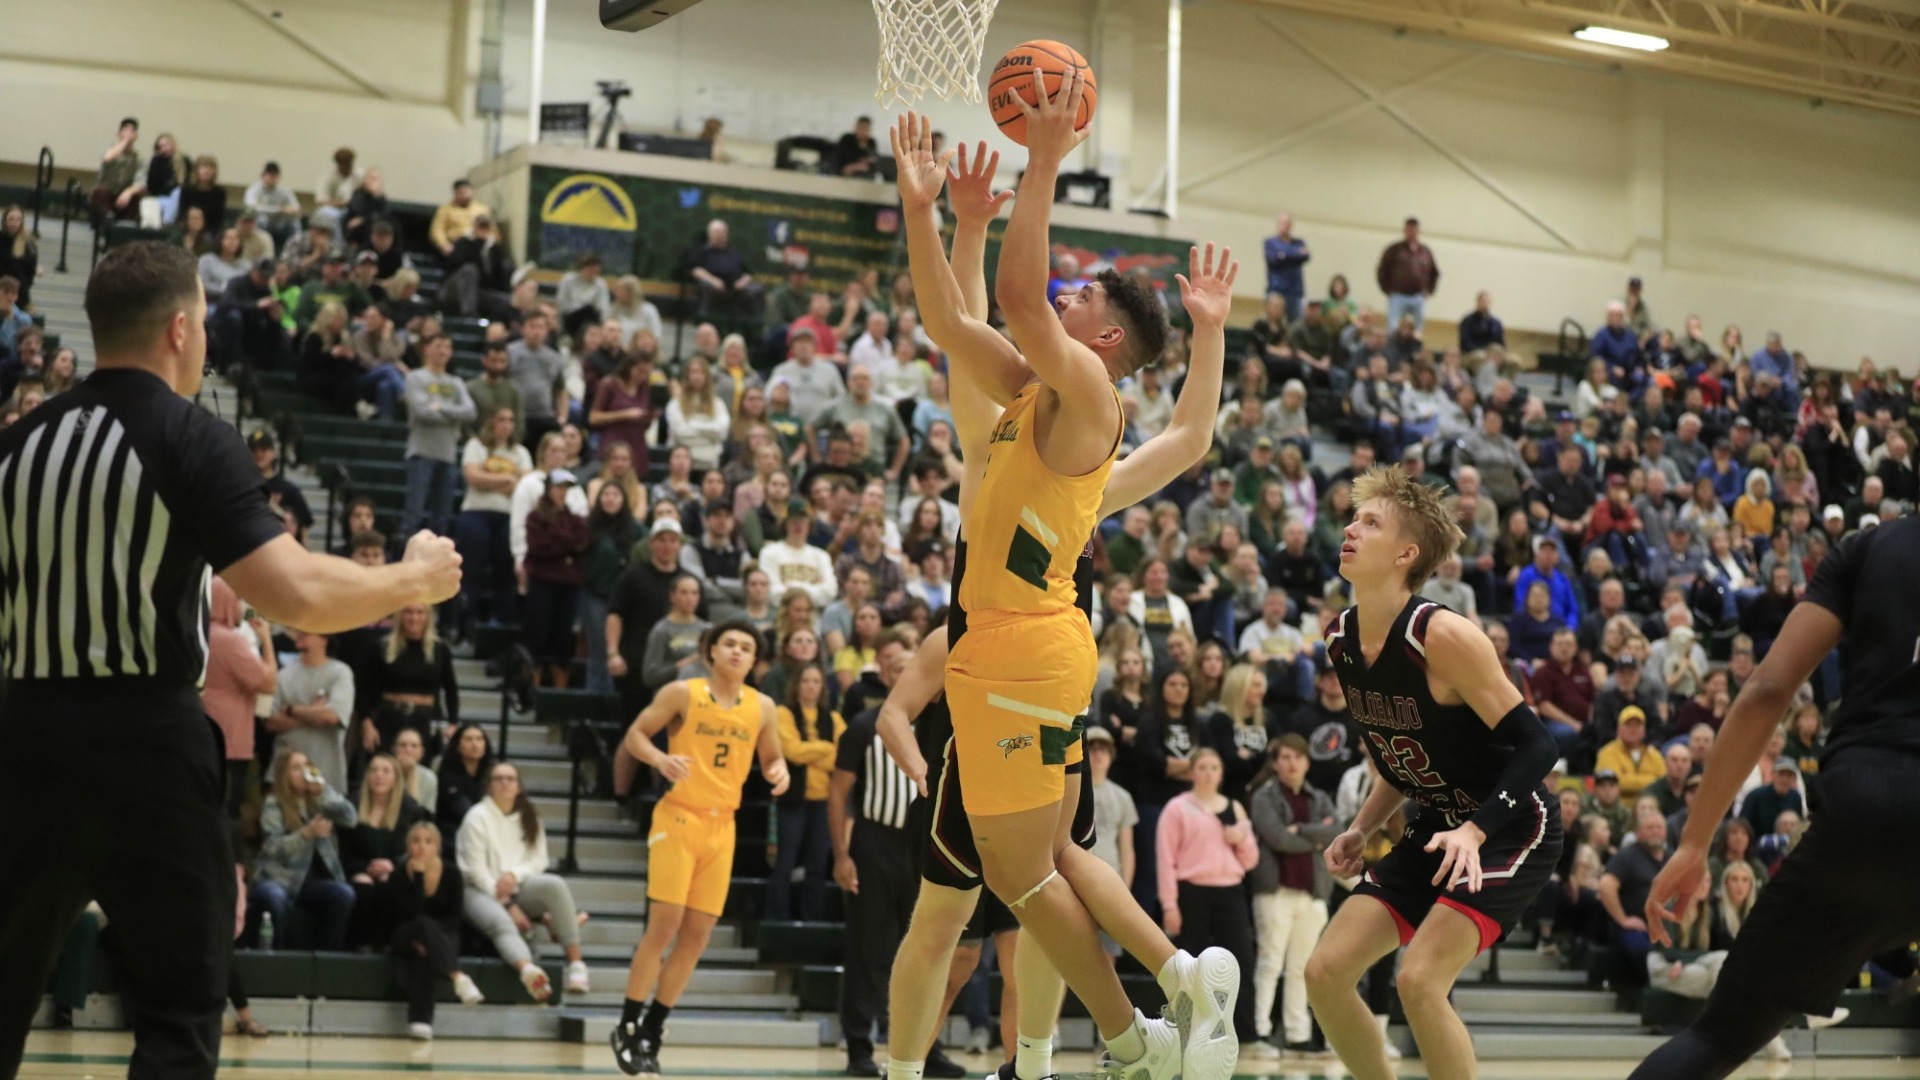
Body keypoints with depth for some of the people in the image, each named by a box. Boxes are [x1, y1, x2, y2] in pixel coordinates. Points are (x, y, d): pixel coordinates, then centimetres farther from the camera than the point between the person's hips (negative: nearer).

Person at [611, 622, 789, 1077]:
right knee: (664, 926, -10)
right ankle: (627, 1028, 3)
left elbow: (771, 758, 16)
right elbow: (635, 735, 0)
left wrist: (778, 772, -8)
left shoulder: (762, 706, 6)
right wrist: (661, 759, -20)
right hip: (678, 817, -5)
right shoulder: (682, 693, -5)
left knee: (697, 936, 4)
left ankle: (651, 1033, 16)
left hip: (721, 826, 5)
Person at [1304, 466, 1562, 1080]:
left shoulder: (1443, 636, -23)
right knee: (1326, 972, 0)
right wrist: (1364, 829, 7)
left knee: (1419, 979, -23)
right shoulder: (1341, 640, 1)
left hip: (1511, 830, -8)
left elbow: (1536, 745, -23)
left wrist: (1475, 830, -33)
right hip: (1436, 828, 8)